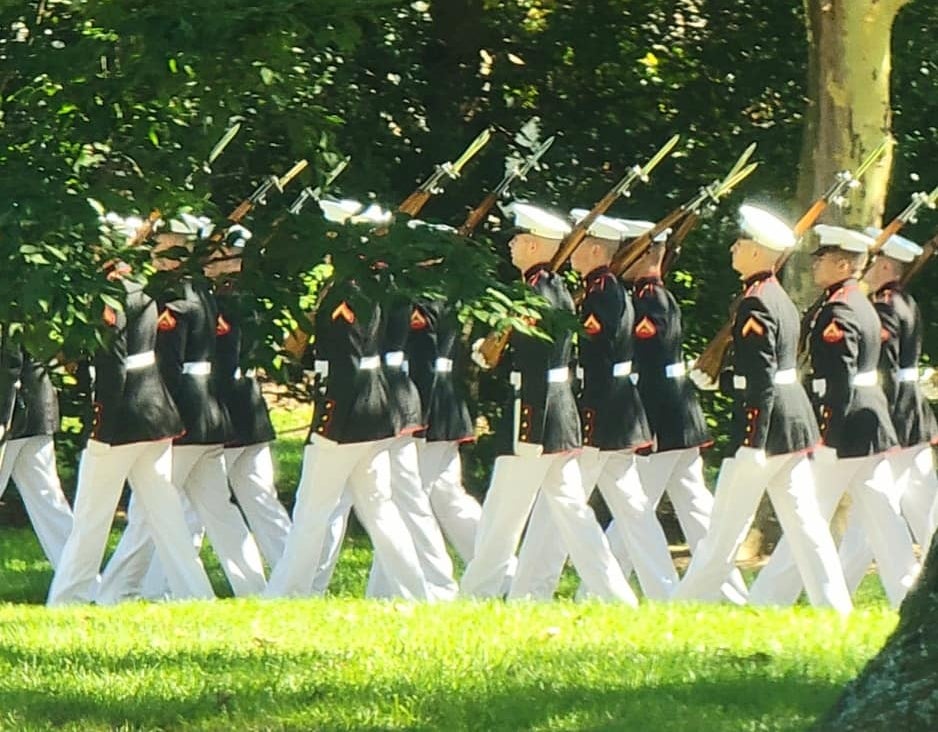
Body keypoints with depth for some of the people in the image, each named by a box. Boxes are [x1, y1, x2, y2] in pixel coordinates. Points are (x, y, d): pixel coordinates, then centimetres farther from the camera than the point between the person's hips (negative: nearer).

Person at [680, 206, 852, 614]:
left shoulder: (755, 305, -15)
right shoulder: (779, 297, 14)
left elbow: (762, 379, -20)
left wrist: (751, 443, -20)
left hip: (764, 421, -9)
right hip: (795, 420, 9)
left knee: (726, 525, 1)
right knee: (804, 522, 6)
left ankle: (685, 608, 10)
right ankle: (835, 610, 1)